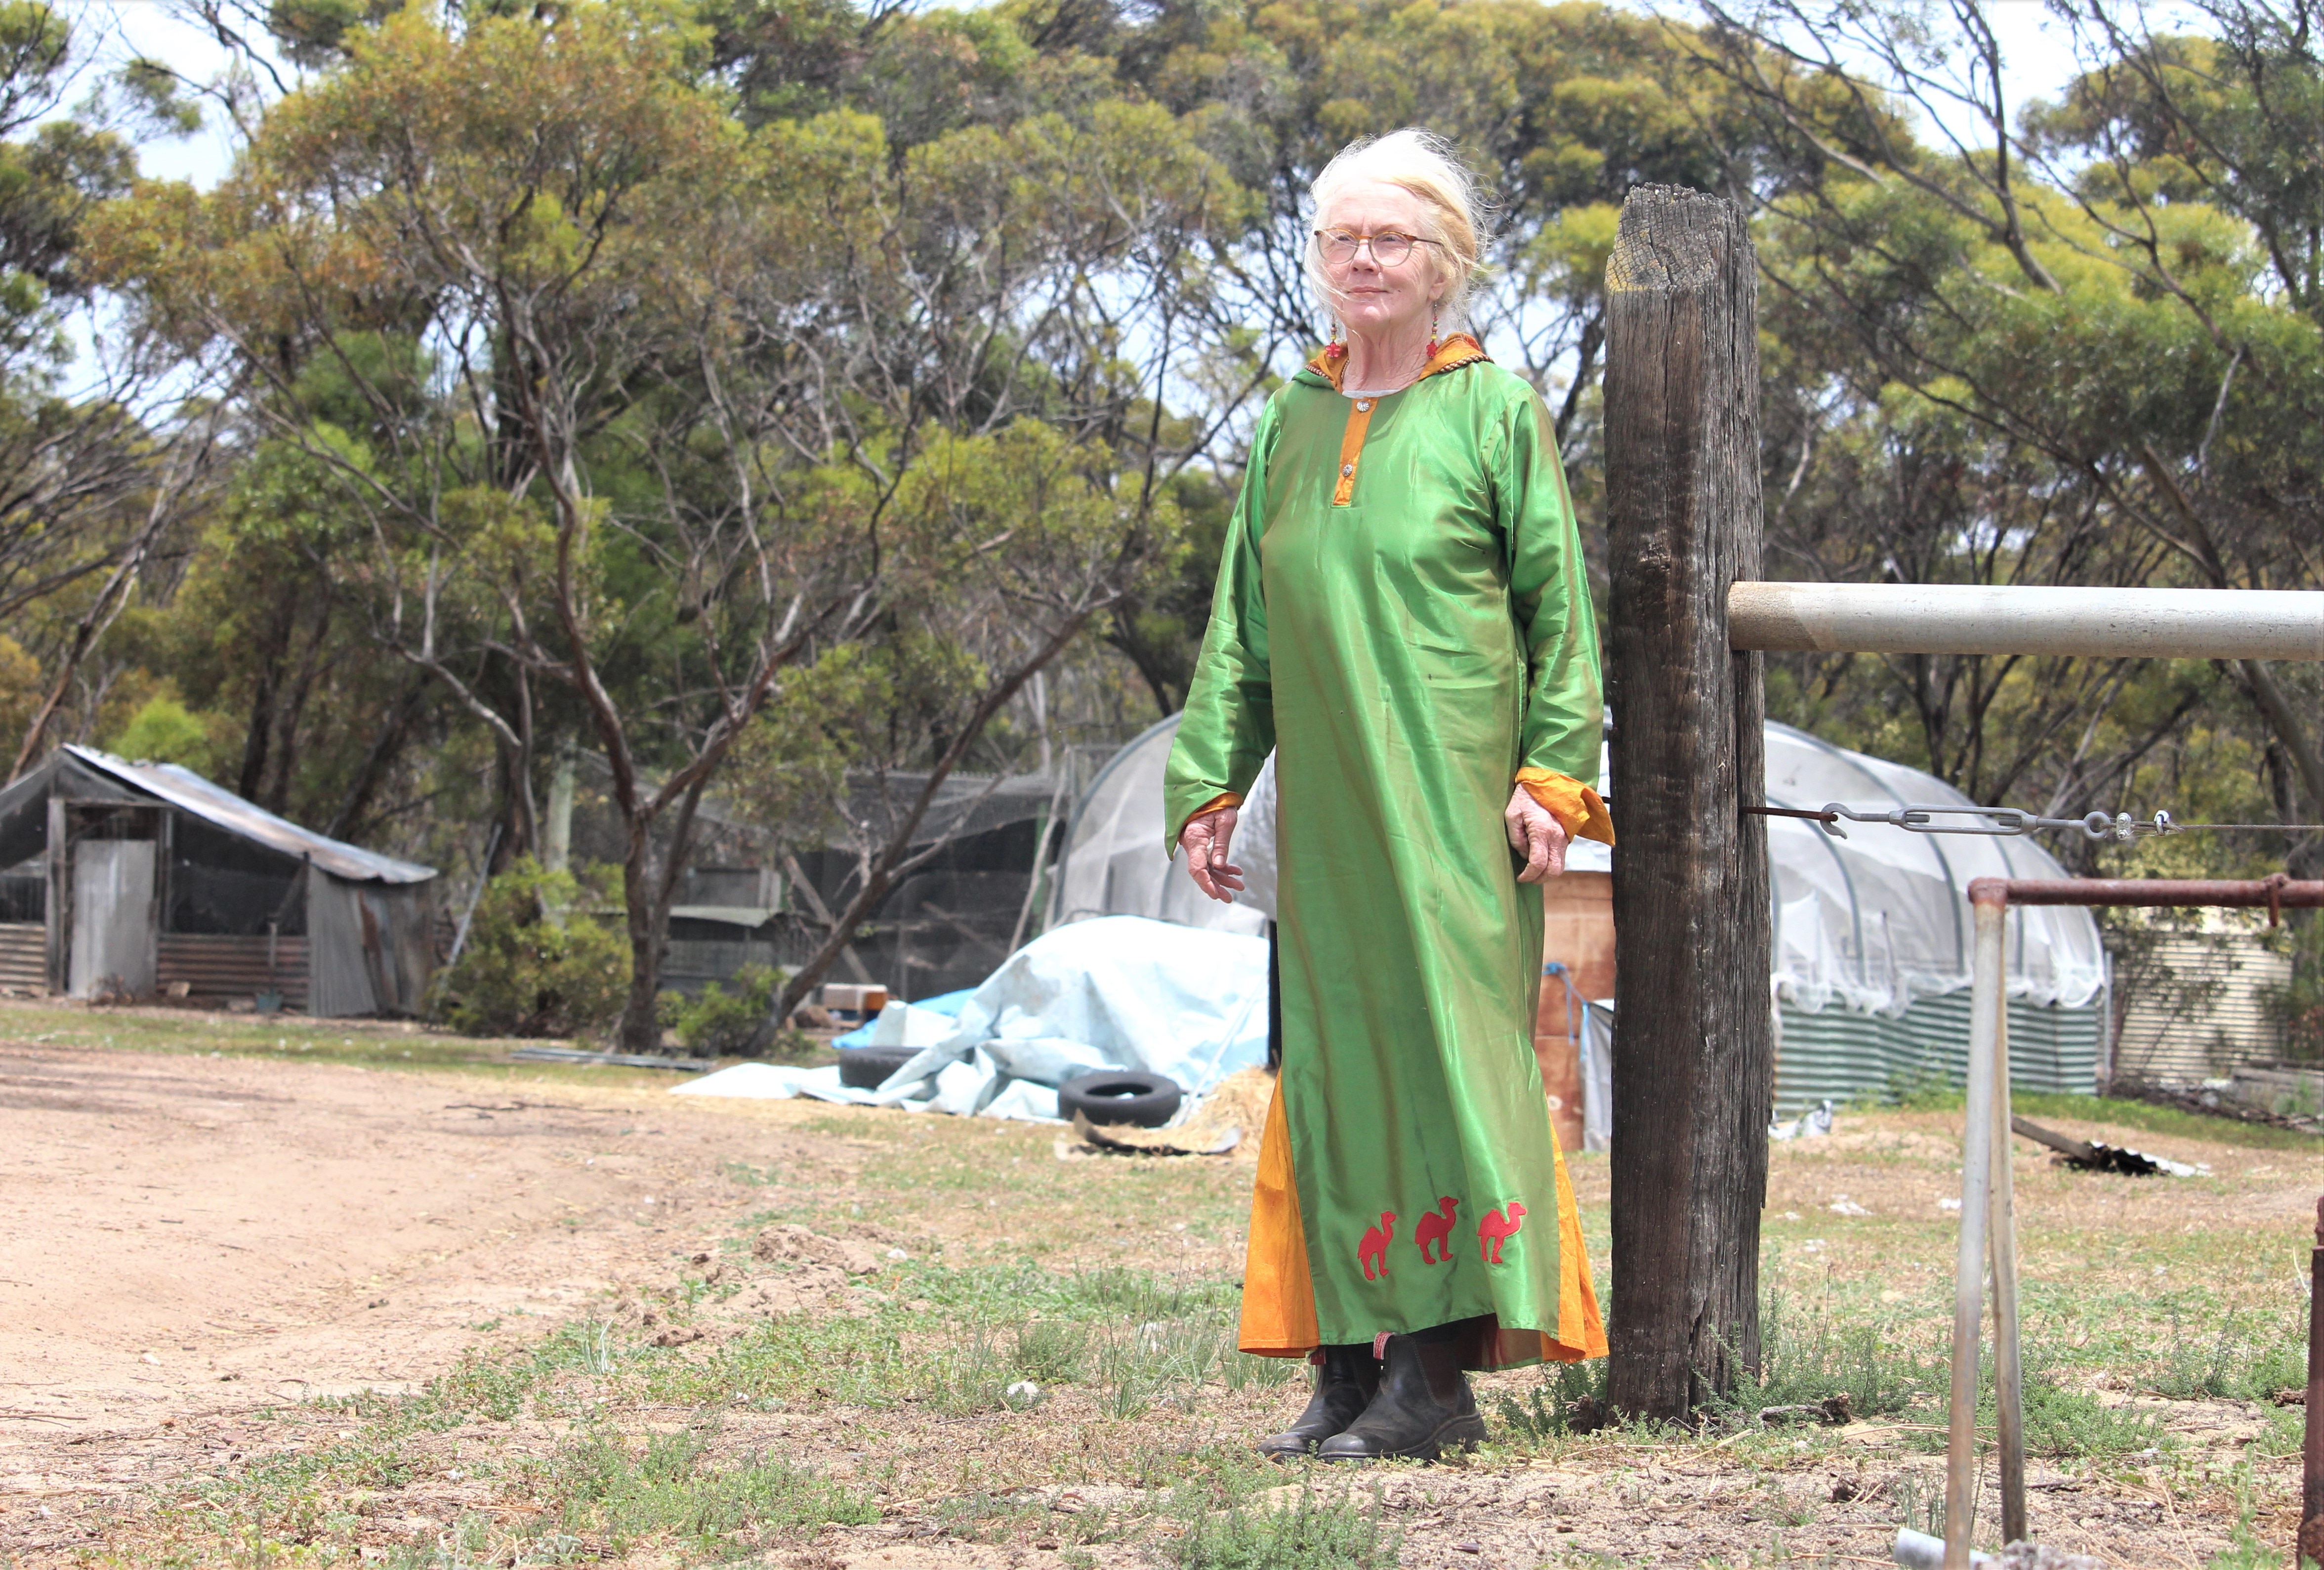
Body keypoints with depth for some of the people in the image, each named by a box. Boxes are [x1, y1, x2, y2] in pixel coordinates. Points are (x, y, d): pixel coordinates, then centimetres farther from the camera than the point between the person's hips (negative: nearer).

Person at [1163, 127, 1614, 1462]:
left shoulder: (1496, 412, 1)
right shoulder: (1292, 423, 14)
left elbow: (1561, 608, -2)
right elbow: (1245, 624, 16)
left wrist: (1553, 775, -10)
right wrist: (1208, 783, 9)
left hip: (1454, 795, -5)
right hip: (1327, 802, 5)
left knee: (1441, 1041, -8)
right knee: (1330, 1053, 4)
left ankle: (1438, 1370, -8)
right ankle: (1348, 1360, 8)